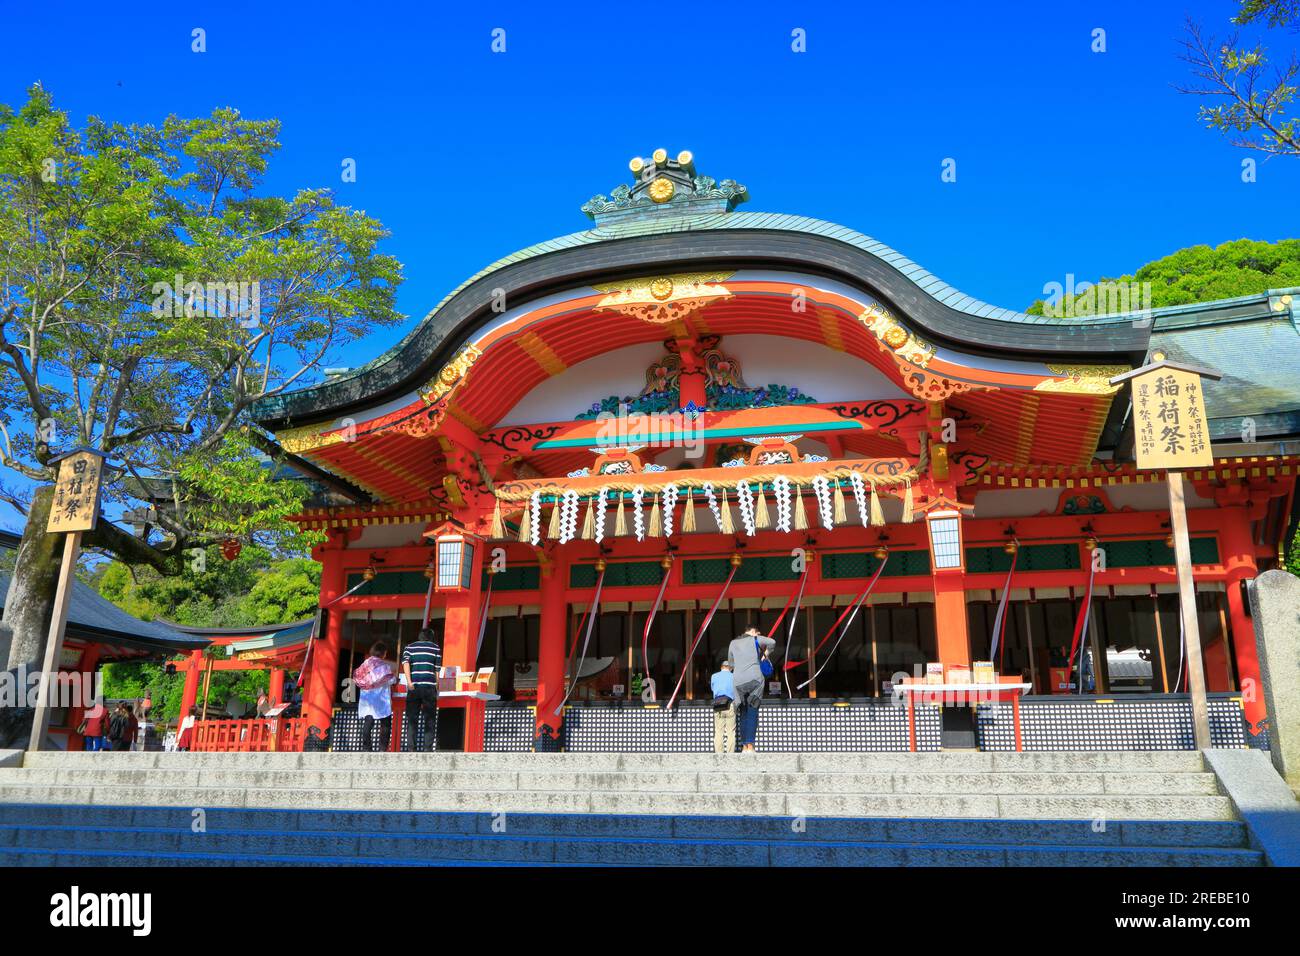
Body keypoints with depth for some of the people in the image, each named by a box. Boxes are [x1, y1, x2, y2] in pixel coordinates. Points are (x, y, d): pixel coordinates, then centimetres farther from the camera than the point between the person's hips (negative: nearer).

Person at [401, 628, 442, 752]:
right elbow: (437, 670, 6)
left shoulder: (409, 647, 14)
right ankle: (428, 749, -2)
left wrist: (409, 682, -13)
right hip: (429, 686, -1)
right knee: (430, 720, 4)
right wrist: (437, 688, 12)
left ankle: (412, 750, 3)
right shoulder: (436, 648, 11)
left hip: (413, 687, 1)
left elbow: (405, 663, -4)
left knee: (411, 720, 7)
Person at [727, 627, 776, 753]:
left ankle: (744, 746, 3)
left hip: (738, 680, 3)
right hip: (755, 678, -3)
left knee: (743, 714, 8)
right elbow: (772, 642, -6)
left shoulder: (733, 643, 18)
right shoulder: (755, 639, 8)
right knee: (752, 713, -6)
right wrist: (765, 655, 8)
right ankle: (750, 745, -16)